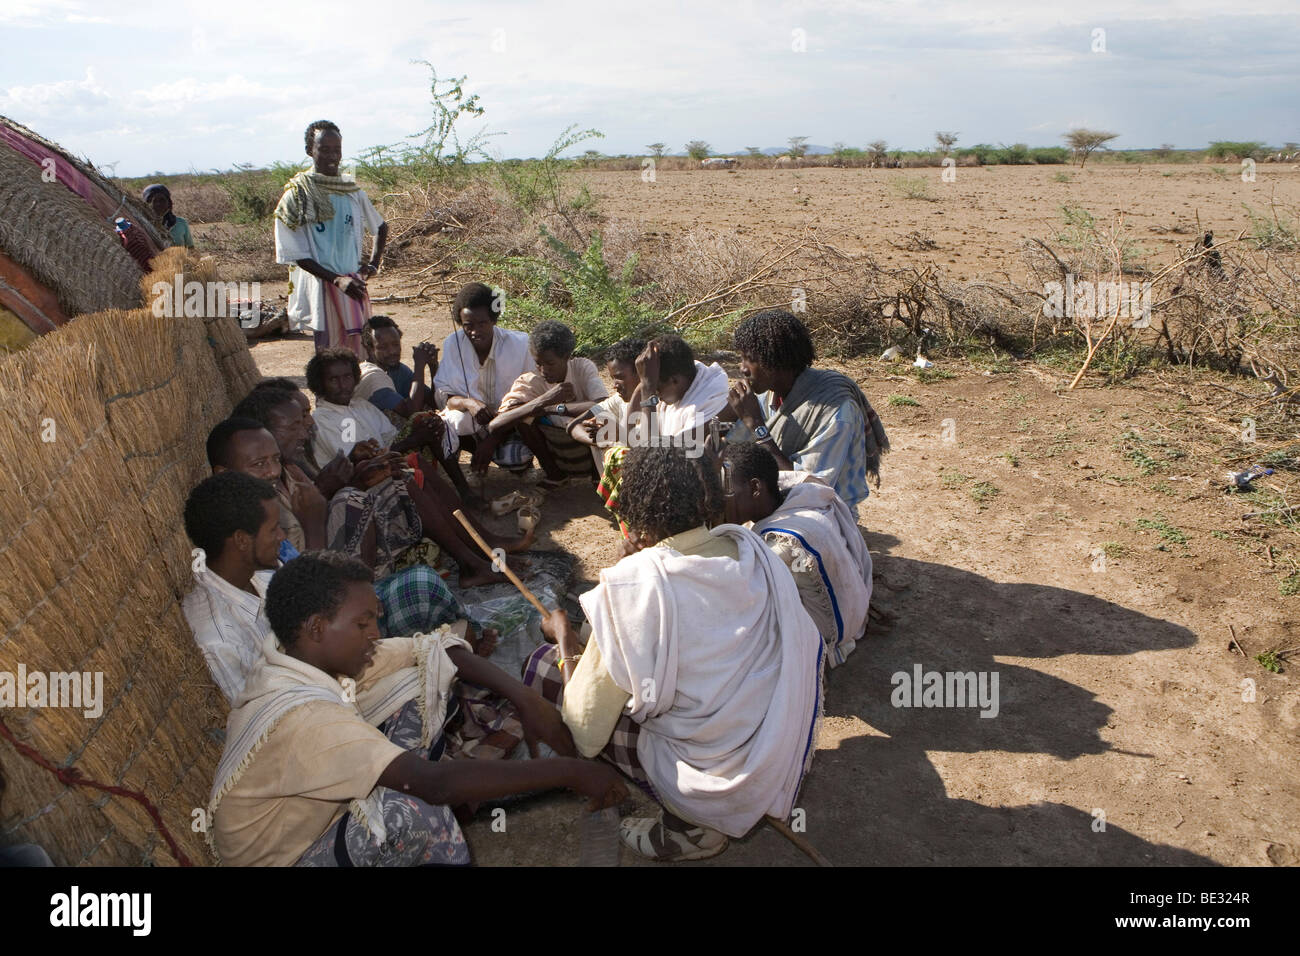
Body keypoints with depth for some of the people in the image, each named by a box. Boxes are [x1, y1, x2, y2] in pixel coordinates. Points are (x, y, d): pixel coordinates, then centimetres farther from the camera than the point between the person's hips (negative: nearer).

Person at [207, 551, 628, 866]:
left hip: (322, 816, 8)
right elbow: (434, 785, -42)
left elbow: (434, 647, -3)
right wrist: (567, 772, -38)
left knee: (424, 675, -6)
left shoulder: (319, 656, -9)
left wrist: (525, 699, -14)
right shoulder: (301, 717, -36)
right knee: (414, 812, -39)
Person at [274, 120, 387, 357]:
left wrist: (373, 264, 9)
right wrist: (337, 279, -17)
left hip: (354, 284, 4)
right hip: (320, 284, -4)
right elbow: (296, 255, -7)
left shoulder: (353, 192, 7)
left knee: (361, 350, 4)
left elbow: (381, 227, 23)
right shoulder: (296, 196, -5)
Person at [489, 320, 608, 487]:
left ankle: (599, 474, -2)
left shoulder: (583, 367, -15)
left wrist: (555, 407, -34)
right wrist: (543, 401, -39)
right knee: (525, 412, -18)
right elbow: (493, 426, -28)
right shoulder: (529, 382, -15)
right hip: (557, 461, 1)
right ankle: (554, 475, -1)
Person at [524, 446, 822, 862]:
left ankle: (688, 824, 5)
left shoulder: (632, 586, -23)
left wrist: (563, 638, 0)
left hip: (712, 784, -6)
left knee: (541, 665, 2)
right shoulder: (750, 550, -7)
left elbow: (585, 734, -16)